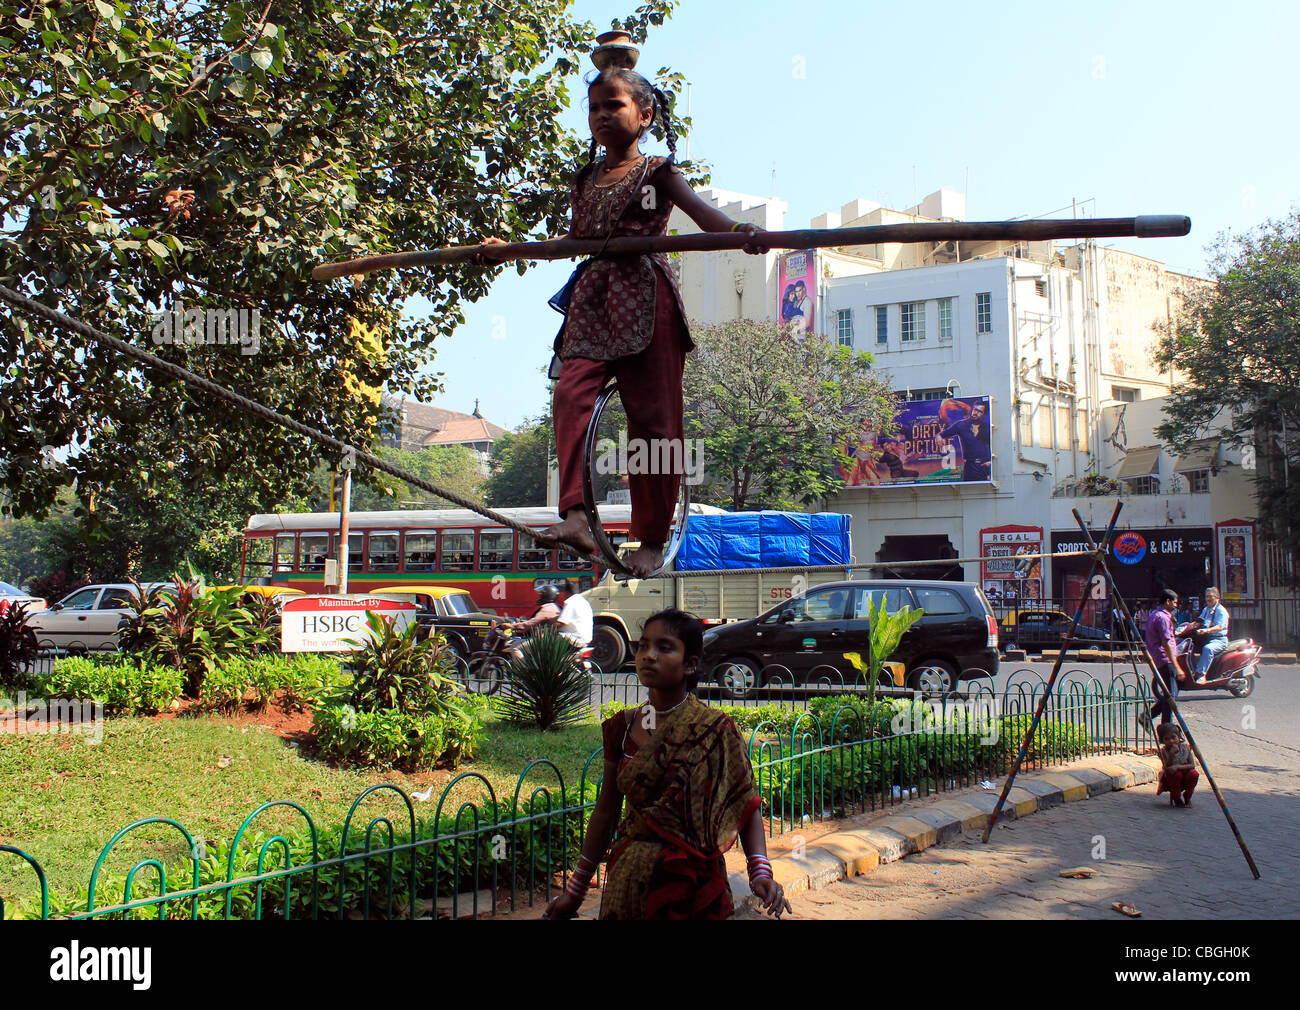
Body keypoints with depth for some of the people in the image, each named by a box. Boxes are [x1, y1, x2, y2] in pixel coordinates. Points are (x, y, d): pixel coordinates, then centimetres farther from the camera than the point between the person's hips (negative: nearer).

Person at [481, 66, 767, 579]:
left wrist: (740, 230, -33)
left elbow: (699, 210, -12)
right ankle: (575, 516, -26)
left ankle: (652, 540, 3)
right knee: (572, 392, -19)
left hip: (644, 294, -5)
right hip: (592, 296, 5)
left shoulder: (658, 173, 6)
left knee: (654, 416, -5)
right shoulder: (586, 180, 21)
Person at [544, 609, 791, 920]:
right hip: (628, 880, 3)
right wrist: (575, 890, 10)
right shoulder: (621, 727, 2)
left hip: (693, 882, -3)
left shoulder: (715, 730, -8)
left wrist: (761, 873, -22)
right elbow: (606, 811, 8)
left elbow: (746, 806, -7)